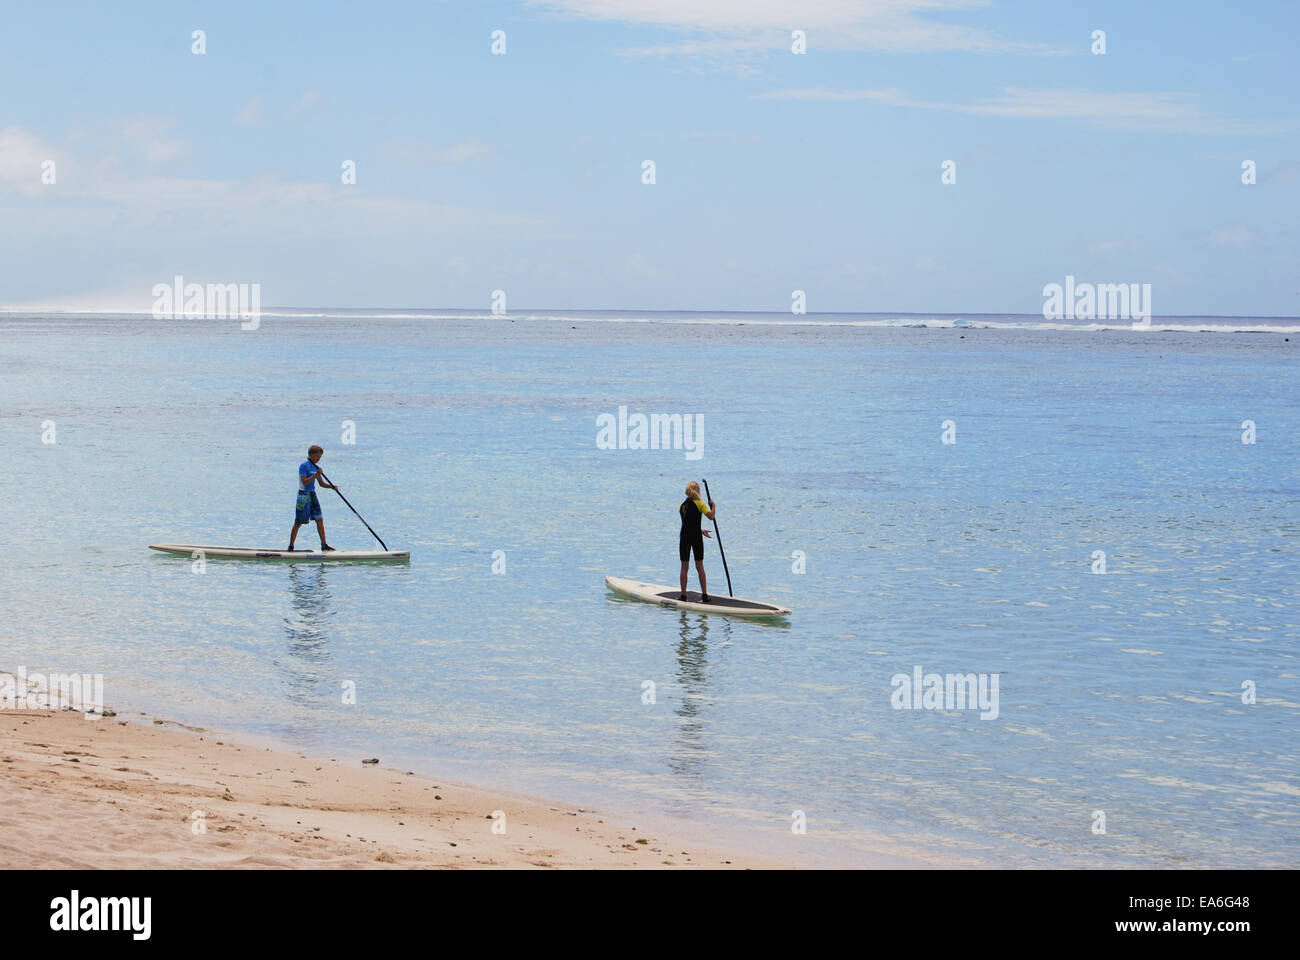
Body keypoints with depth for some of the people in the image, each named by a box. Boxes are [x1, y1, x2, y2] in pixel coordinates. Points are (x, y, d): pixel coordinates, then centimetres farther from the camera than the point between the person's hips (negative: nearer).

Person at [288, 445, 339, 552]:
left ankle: (324, 545, 8)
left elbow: (321, 483, 16)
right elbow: (305, 482, -20)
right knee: (298, 523, -2)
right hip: (304, 496, -8)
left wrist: (331, 486, 0)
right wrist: (316, 475, -26)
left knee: (320, 520, 5)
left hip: (313, 495, 8)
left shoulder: (316, 468, 12)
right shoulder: (304, 466, -12)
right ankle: (291, 546, 6)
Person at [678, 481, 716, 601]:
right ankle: (704, 595, 2)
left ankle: (683, 595, 11)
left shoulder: (682, 505, 10)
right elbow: (711, 516, -17)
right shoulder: (699, 503, -6)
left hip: (684, 537, 3)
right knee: (700, 567, 3)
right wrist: (713, 506, 1)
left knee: (684, 567, 9)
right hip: (696, 537, -3)